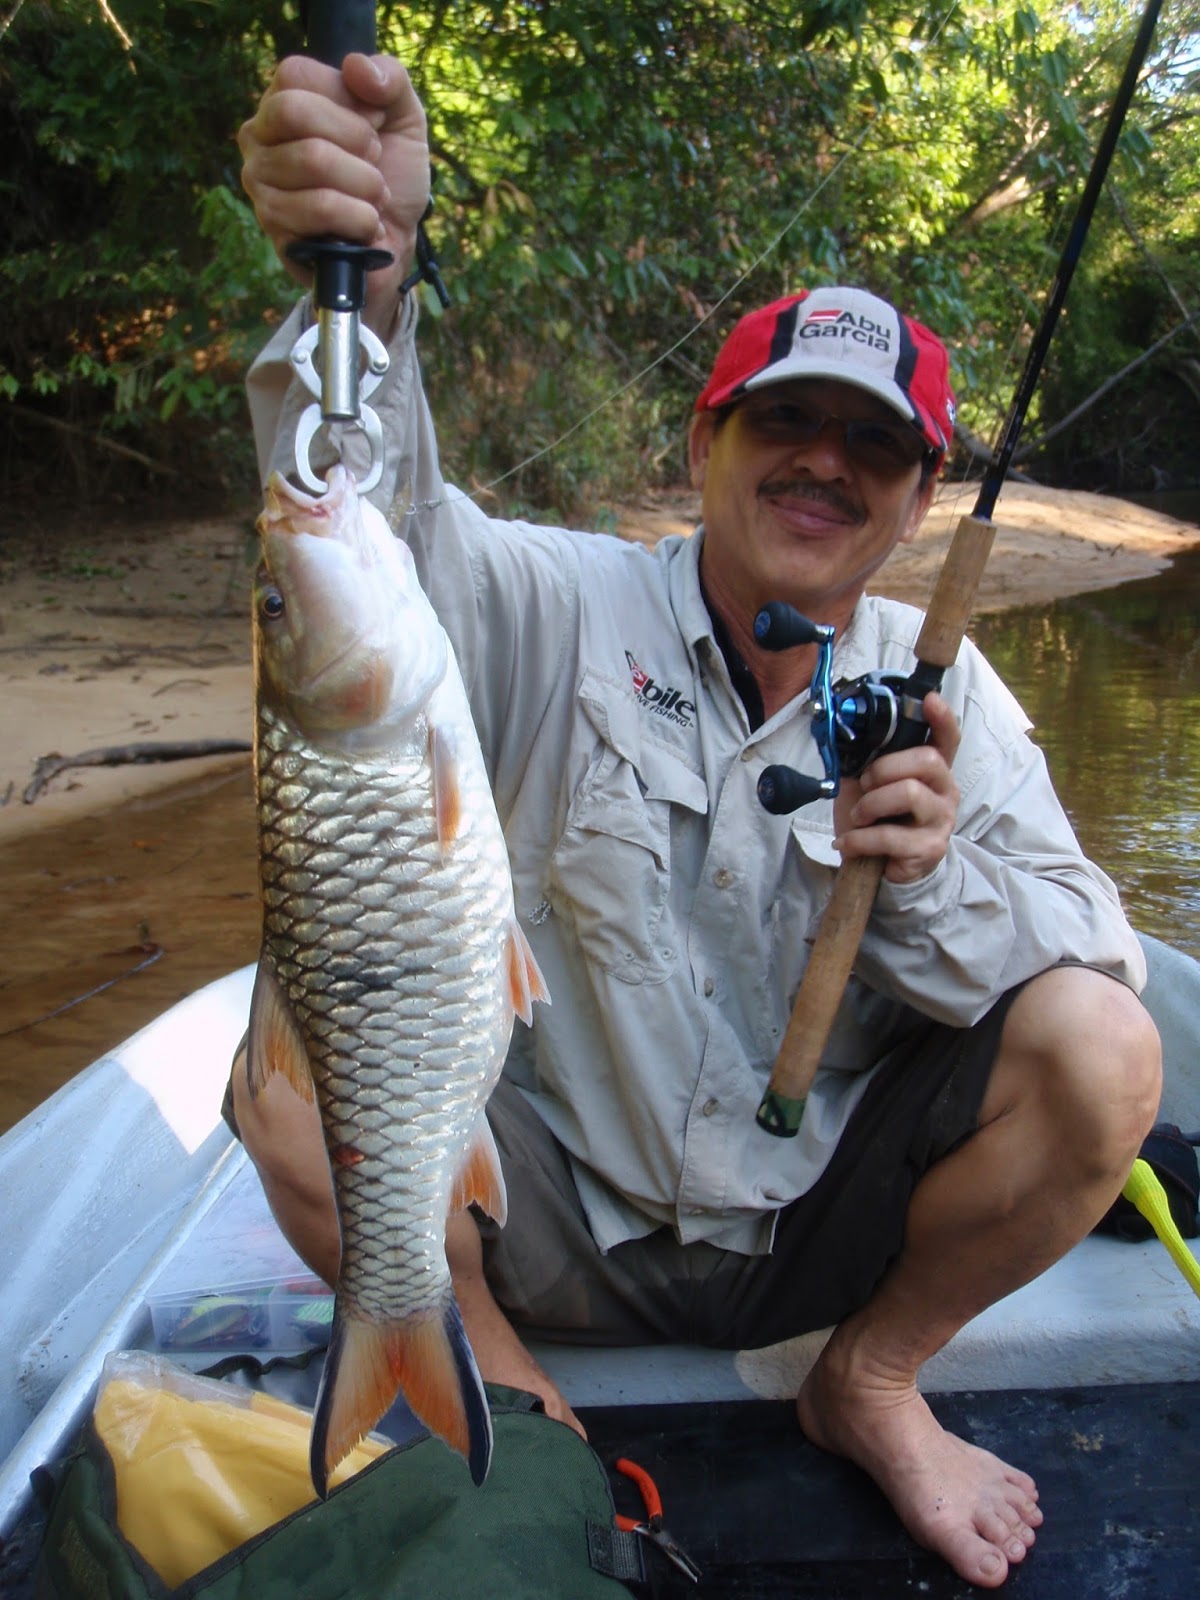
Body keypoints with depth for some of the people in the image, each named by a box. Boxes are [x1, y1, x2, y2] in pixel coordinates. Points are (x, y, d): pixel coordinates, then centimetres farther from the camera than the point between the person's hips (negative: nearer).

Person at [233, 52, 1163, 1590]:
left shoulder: (943, 691, 0)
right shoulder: (564, 610, -7)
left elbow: (1094, 955, -5)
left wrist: (931, 880, -26)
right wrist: (363, 289, -46)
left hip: (825, 1222, 2)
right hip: (566, 1218, -1)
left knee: (1104, 1051, -20)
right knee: (295, 1067, -24)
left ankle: (870, 1381, 6)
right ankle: (509, 1396, 3)